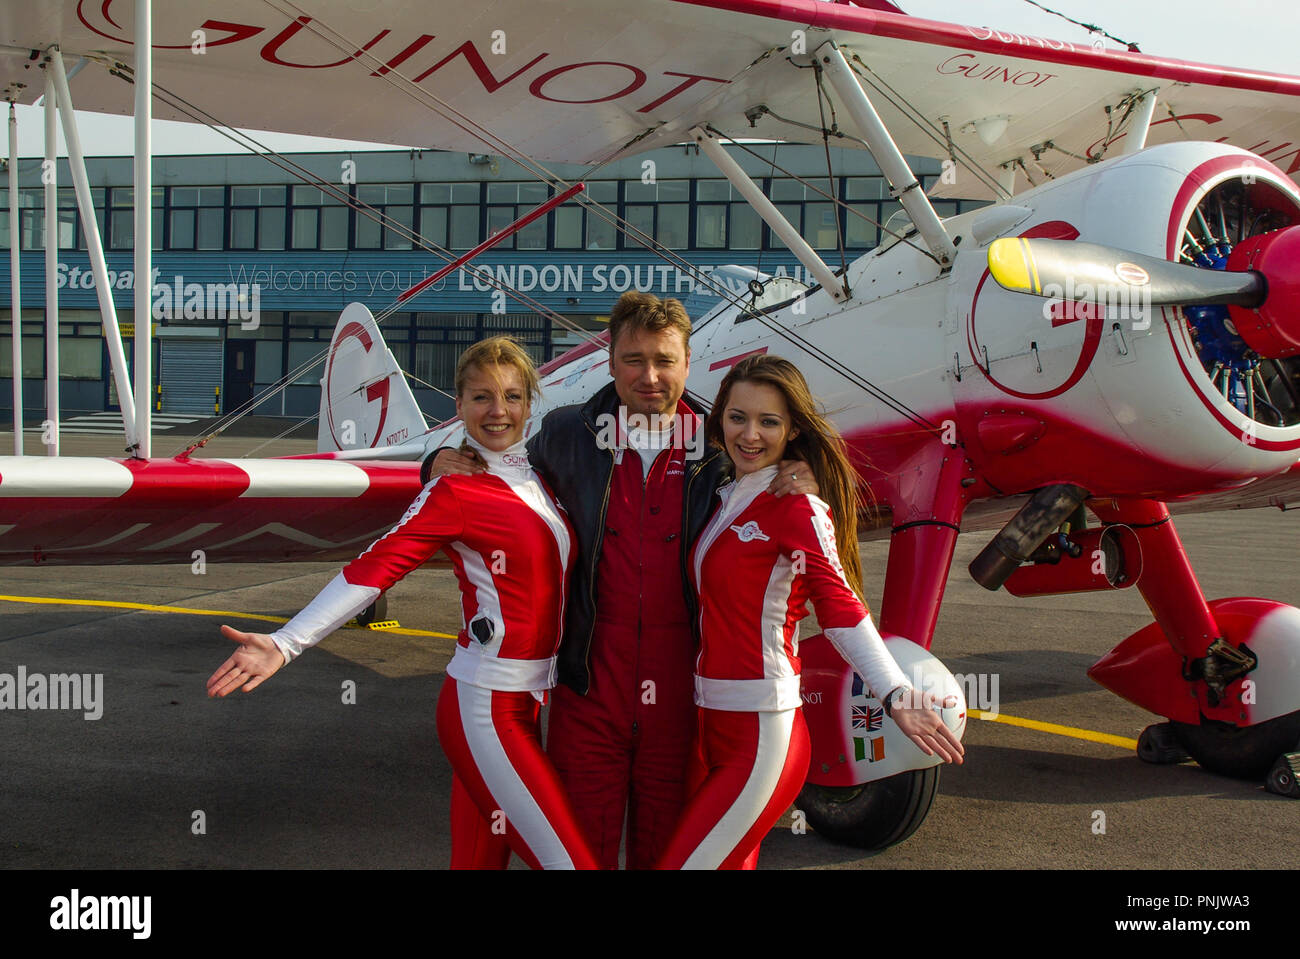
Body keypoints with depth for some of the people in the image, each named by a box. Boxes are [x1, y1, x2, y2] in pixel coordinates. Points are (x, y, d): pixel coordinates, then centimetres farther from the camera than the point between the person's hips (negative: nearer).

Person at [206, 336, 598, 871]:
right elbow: (374, 567, -18)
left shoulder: (537, 476, 10)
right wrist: (285, 643, -25)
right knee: (570, 860, -7)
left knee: (481, 858, 13)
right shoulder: (455, 491, -11)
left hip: (526, 701, 7)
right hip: (486, 710, -7)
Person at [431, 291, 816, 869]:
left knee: (664, 848, 15)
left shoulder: (723, 447, -1)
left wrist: (805, 486, -12)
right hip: (590, 685, 0)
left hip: (680, 687, 0)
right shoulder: (566, 435, 1)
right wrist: (443, 464, -1)